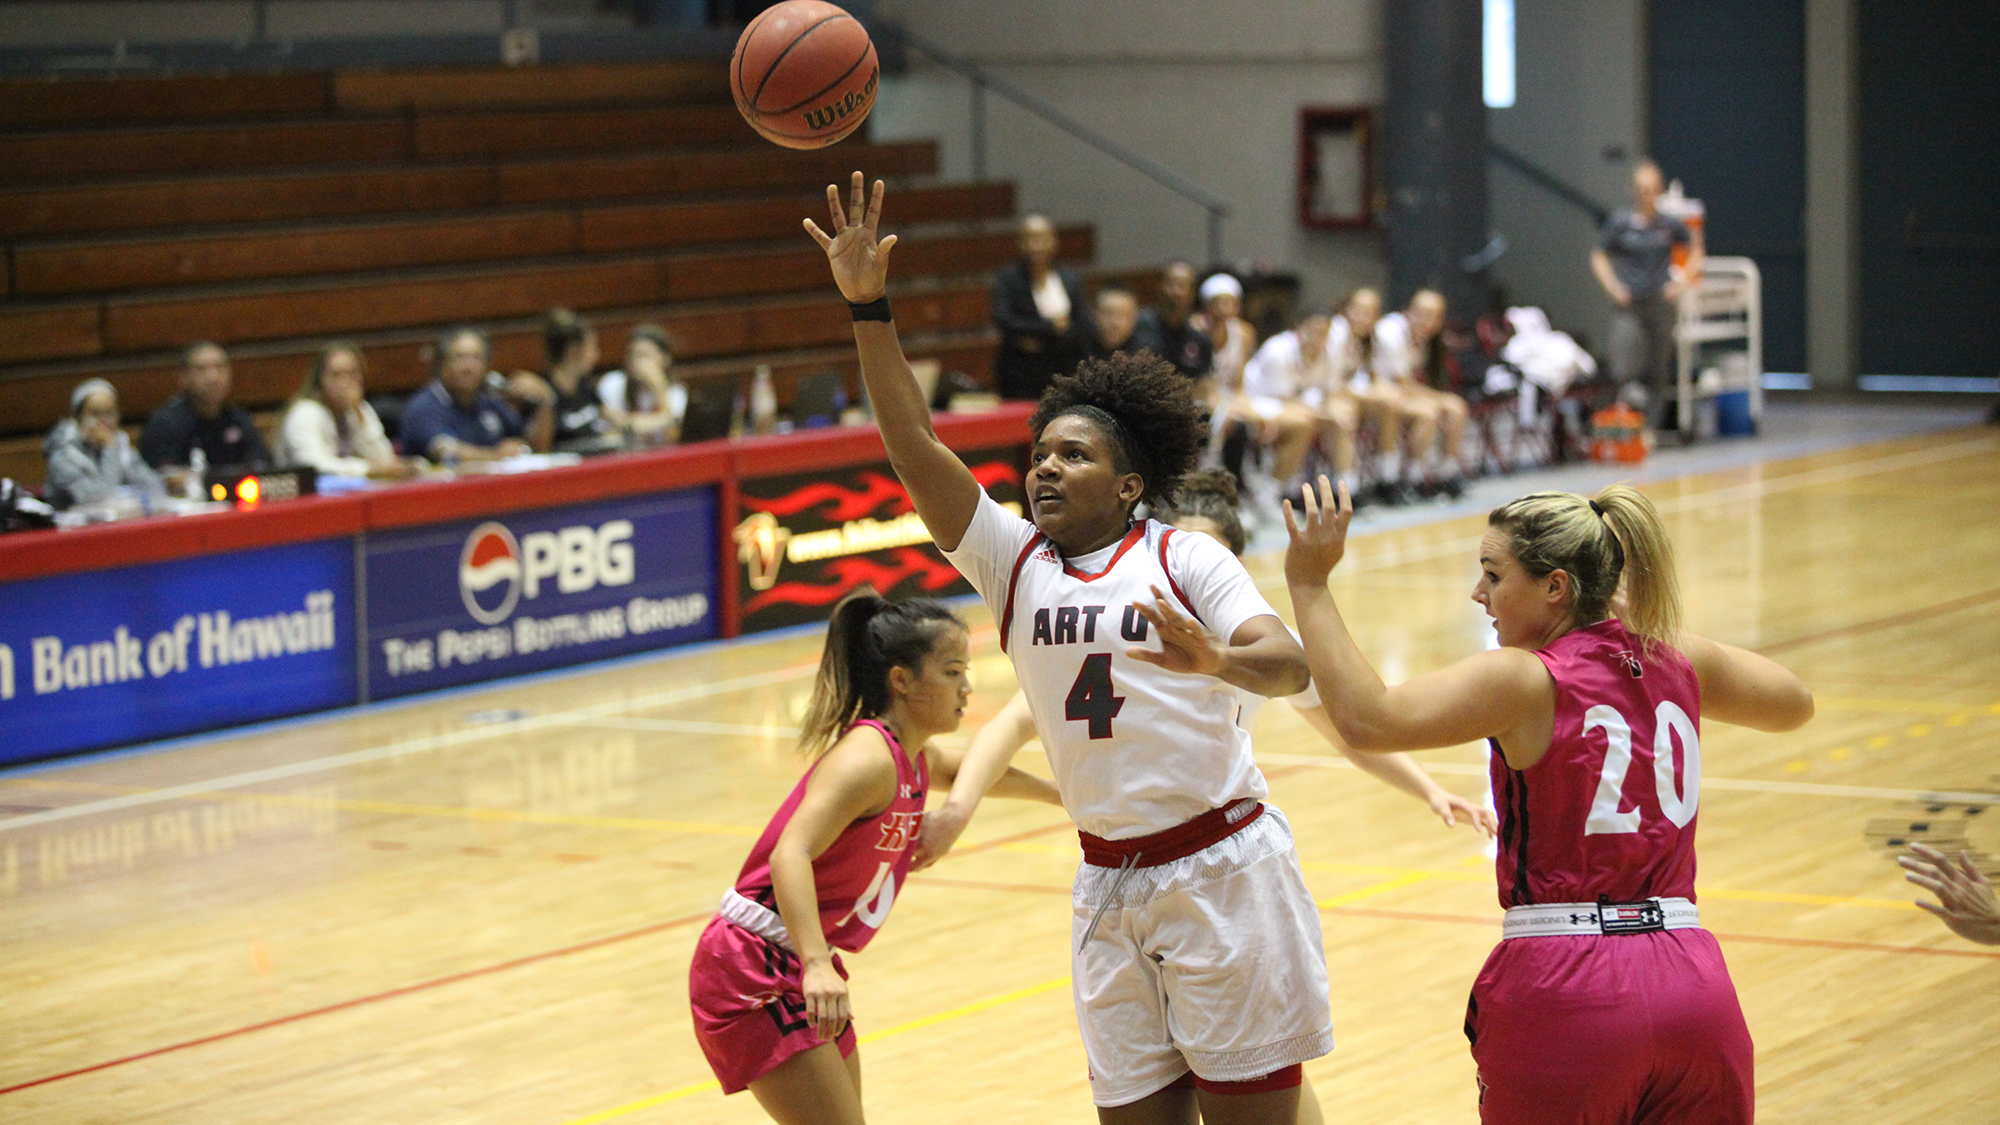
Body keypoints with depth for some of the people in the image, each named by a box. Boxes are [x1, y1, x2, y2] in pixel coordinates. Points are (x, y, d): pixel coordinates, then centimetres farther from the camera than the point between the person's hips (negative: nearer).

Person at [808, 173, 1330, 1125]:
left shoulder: (1184, 560, -3)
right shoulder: (1011, 562, 8)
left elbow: (1288, 664, -16)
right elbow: (915, 447, -1)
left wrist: (1218, 662, -38)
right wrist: (868, 308, -10)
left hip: (1221, 865, -4)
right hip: (1110, 886, 4)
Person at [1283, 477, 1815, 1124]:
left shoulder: (1526, 681, -9)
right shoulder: (1679, 662, 8)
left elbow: (1365, 719, -20)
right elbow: (1794, 703, 28)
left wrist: (1309, 585, -13)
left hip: (1567, 999, -5)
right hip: (1696, 991, 5)